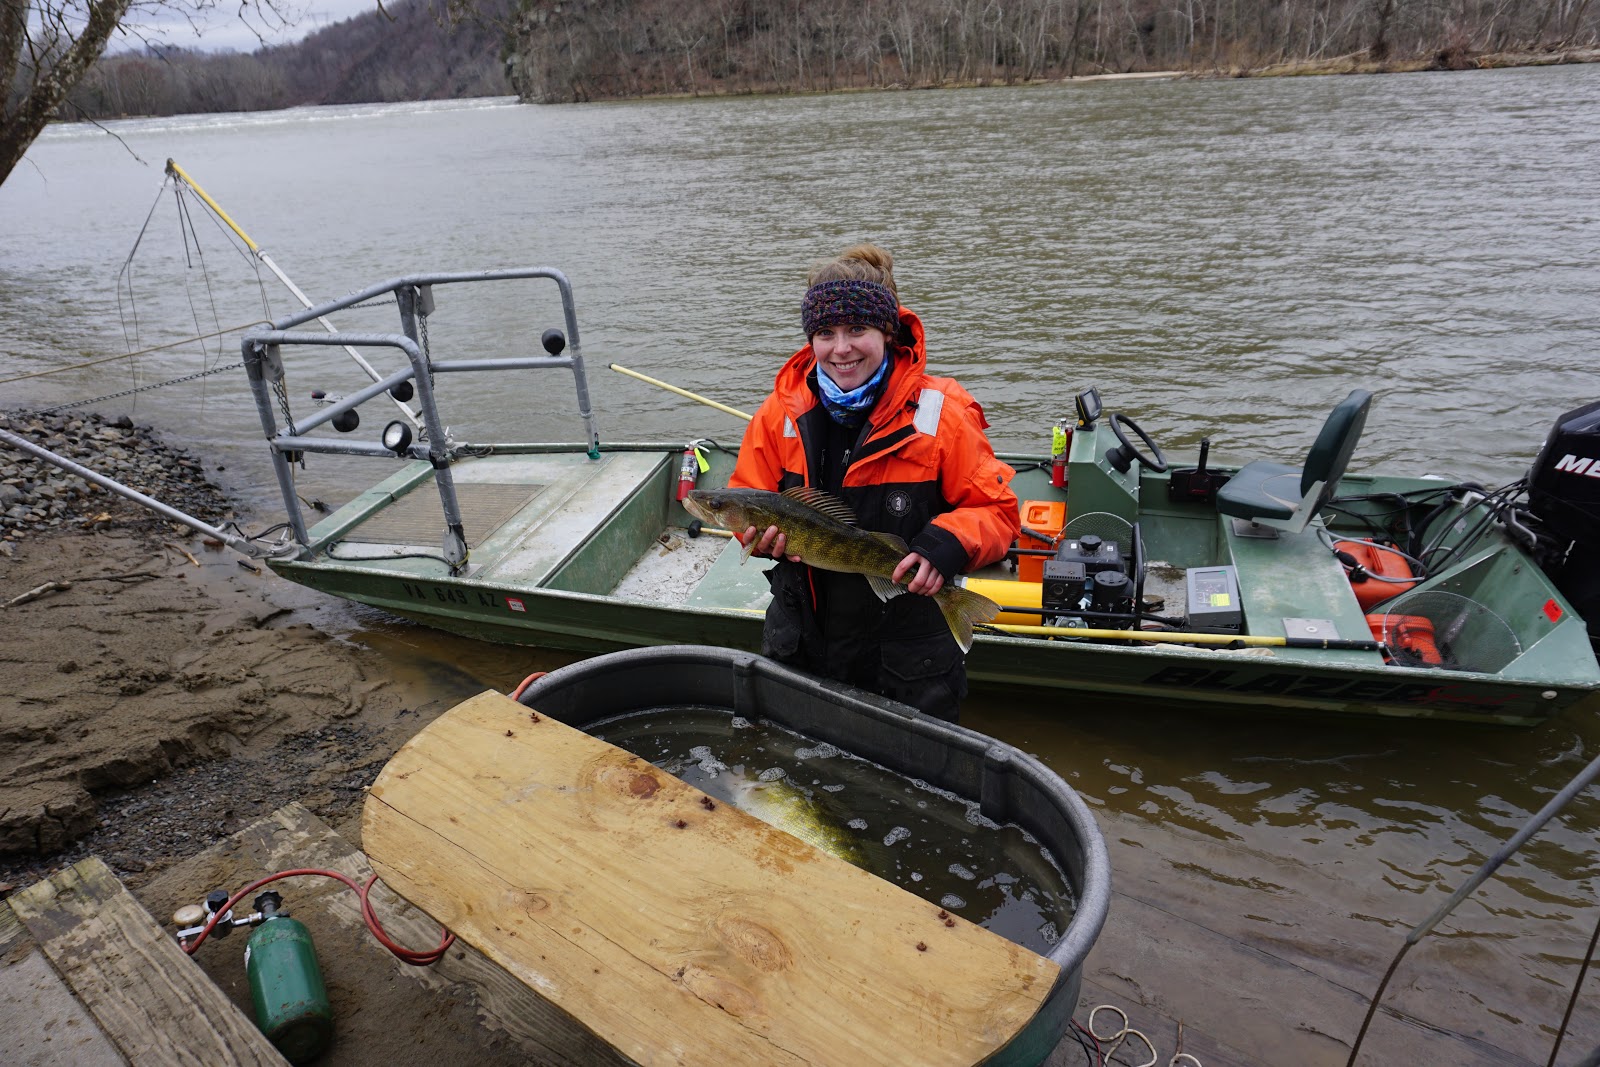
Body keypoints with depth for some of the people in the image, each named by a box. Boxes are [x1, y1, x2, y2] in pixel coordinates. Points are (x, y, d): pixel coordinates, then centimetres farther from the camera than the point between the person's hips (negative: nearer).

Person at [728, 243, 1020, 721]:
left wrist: (949, 545, -28)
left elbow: (997, 510, -8)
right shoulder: (780, 413, -4)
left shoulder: (941, 412, -13)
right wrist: (762, 530, -17)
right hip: (801, 643, 3)